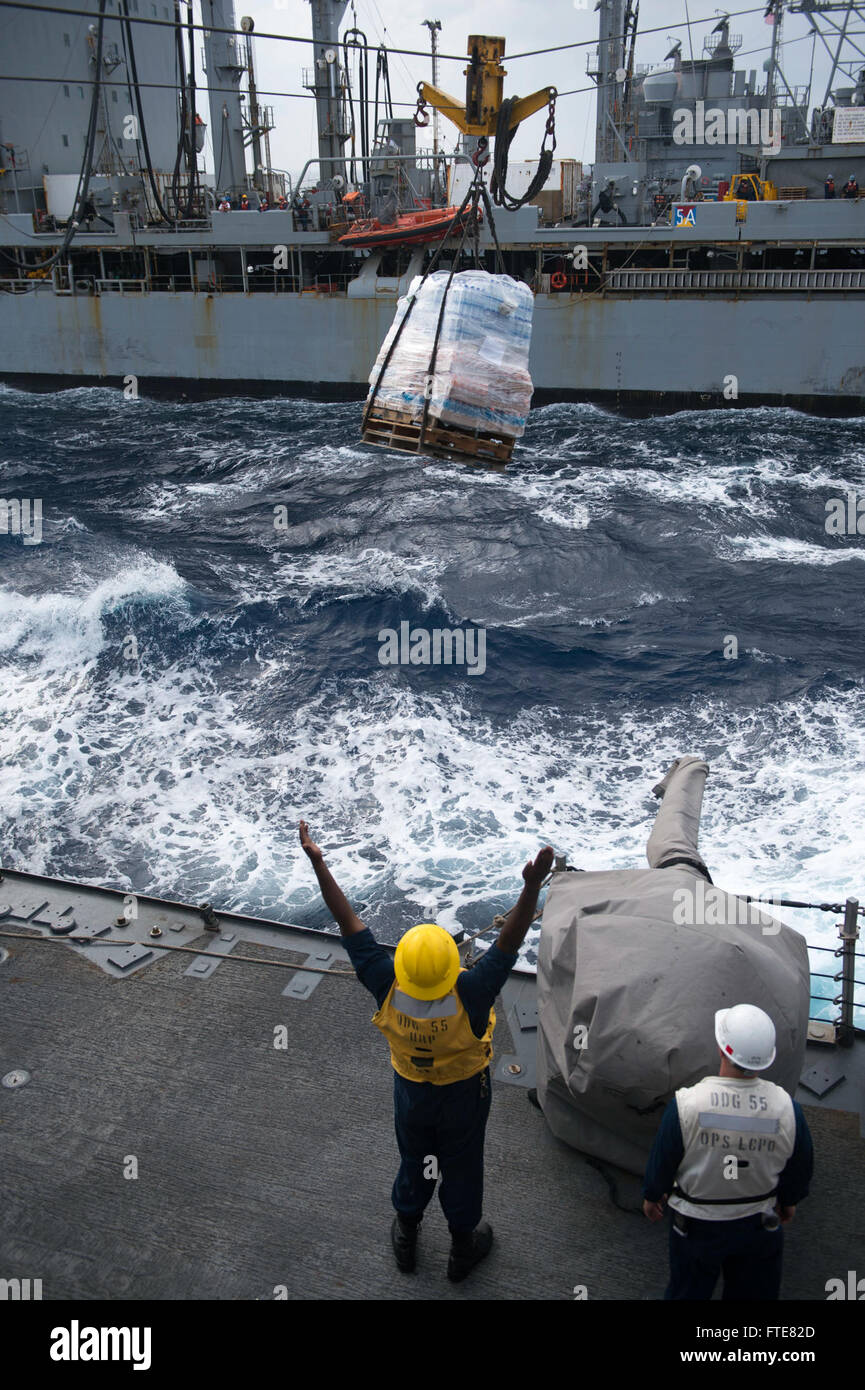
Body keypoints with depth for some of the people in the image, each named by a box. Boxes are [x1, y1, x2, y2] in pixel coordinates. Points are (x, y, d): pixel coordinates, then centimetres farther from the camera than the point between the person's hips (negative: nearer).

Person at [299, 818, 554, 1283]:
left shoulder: (388, 988, -34)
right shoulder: (469, 995, -40)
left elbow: (350, 924, -32)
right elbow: (511, 939, -42)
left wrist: (318, 864, -30)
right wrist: (532, 886, -52)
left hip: (411, 1092, 2)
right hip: (463, 1093, -2)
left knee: (413, 1163, 28)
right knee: (460, 1170, 23)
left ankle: (406, 1239, 52)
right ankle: (463, 1248, 47)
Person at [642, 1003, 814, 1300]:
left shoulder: (685, 1104, -28)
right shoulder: (786, 1108, -21)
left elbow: (662, 1160, -13)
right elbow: (800, 1167, -3)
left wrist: (652, 1195, 8)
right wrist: (789, 1201, 18)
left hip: (696, 1225, -2)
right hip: (758, 1225, 2)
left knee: (688, 1290, 22)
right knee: (754, 1291, 25)